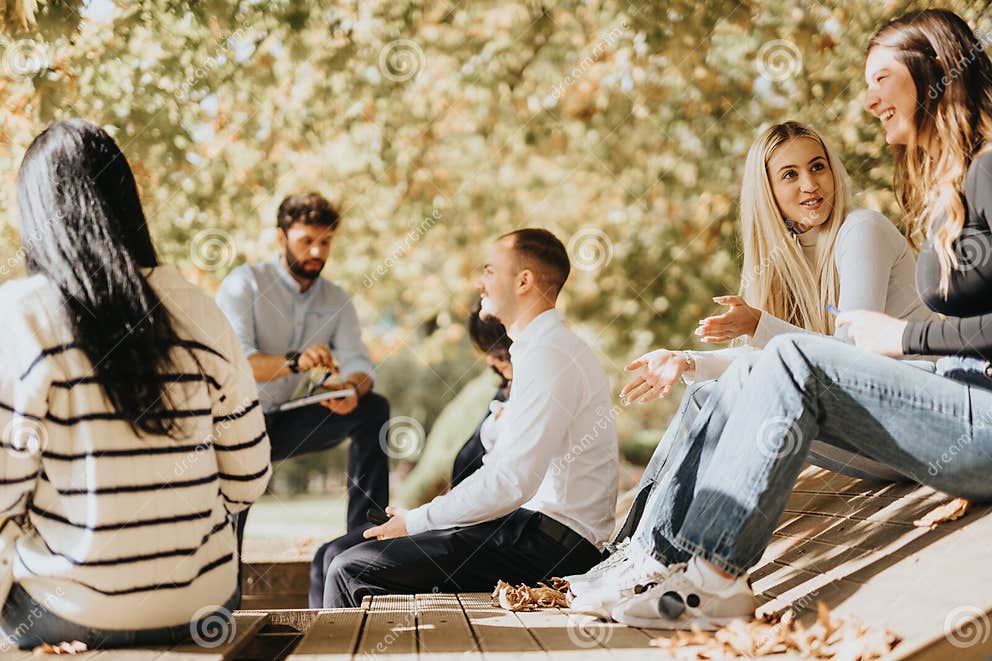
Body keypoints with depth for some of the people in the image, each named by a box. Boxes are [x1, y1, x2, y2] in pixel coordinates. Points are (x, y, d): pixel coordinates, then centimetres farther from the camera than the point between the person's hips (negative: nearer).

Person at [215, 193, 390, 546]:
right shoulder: (245, 283, -10)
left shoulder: (336, 300, 7)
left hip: (289, 420, 5)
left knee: (373, 408, -16)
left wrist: (353, 387, -34)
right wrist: (294, 362, -45)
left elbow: (358, 362, -7)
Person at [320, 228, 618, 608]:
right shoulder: (544, 349, 19)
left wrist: (417, 522, -13)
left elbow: (512, 481, -22)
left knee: (351, 570, -13)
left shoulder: (549, 358, -15)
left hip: (549, 543, -10)